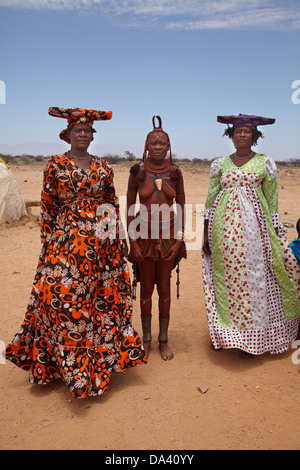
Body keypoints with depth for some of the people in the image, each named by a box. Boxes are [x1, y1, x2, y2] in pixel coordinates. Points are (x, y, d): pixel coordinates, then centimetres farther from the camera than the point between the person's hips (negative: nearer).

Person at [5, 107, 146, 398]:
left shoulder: (102, 166, 11)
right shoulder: (55, 164, 2)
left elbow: (113, 203, 12)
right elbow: (47, 205, 0)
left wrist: (118, 237, 8)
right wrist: (48, 241, -4)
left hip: (102, 240, 3)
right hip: (67, 238, -3)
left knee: (104, 297, 8)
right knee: (68, 298, -2)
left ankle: (101, 356, 27)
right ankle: (73, 365, 14)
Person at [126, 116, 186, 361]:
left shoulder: (175, 172, 1)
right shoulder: (138, 171, -3)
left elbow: (181, 207, 5)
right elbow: (130, 207, -1)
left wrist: (179, 238, -2)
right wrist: (132, 239, -6)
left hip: (168, 237, 1)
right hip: (144, 236, -1)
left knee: (164, 288, 10)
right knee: (147, 287, 10)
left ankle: (164, 340, 26)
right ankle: (146, 338, 27)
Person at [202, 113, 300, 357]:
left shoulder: (265, 162, 7)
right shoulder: (220, 163, 12)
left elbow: (272, 199, 6)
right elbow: (211, 198, 10)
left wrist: (275, 231, 0)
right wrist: (206, 231, 4)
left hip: (253, 223, -2)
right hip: (224, 226, 2)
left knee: (253, 276, 0)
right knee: (224, 275, 3)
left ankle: (251, 337, 14)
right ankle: (223, 333, 18)